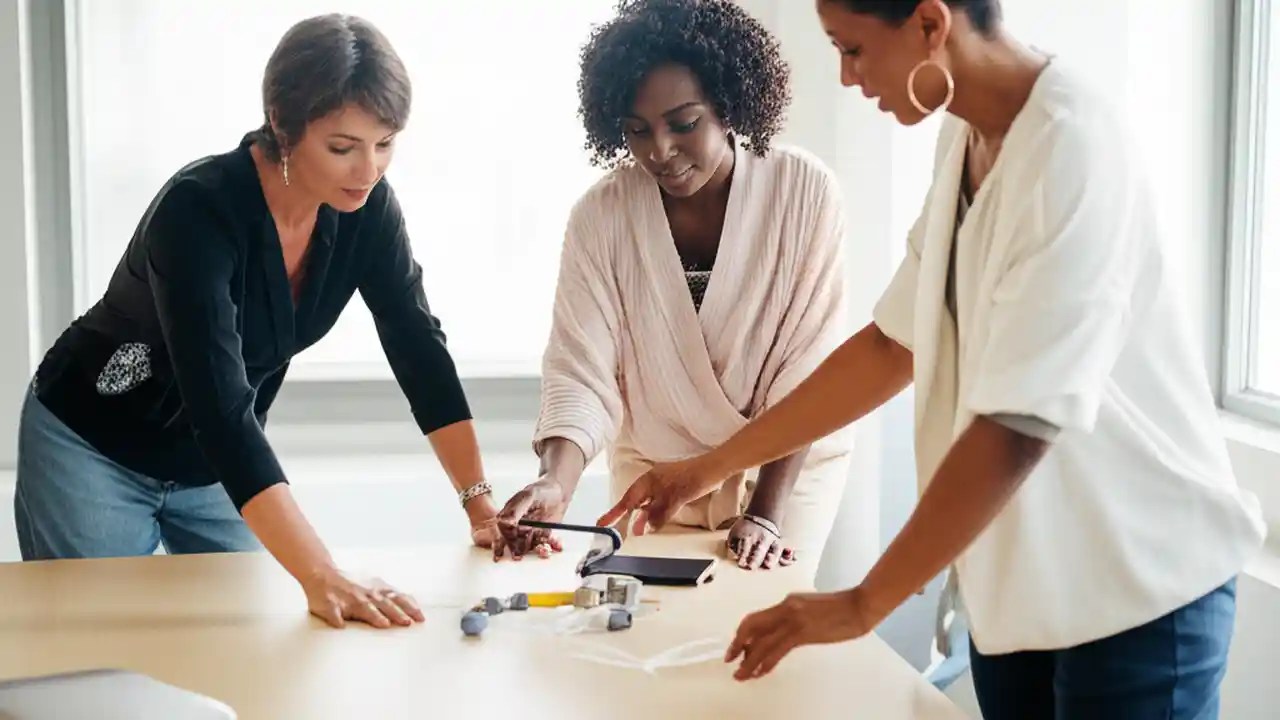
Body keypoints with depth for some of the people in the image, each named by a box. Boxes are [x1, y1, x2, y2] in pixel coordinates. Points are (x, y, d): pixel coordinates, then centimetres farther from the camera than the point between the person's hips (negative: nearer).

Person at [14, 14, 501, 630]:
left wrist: (480, 503, -17)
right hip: (92, 448, -5)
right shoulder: (198, 211, -34)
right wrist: (321, 578, -51)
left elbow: (418, 349, -9)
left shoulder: (366, 207, -16)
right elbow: (217, 403, -43)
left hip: (213, 464, 6)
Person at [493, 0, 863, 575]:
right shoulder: (601, 215, -15)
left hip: (786, 469, -1)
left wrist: (765, 513, -26)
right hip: (656, 474, 2)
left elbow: (810, 371, -19)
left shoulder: (805, 193, -19)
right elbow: (581, 374, -19)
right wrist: (555, 484, -38)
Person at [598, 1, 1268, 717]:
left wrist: (862, 603, -21)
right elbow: (894, 342, 10)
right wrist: (715, 465, 10)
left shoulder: (1073, 148, -23)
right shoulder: (963, 141, 4)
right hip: (1016, 580, 8)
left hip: (1137, 587, -7)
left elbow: (1019, 426, -26)